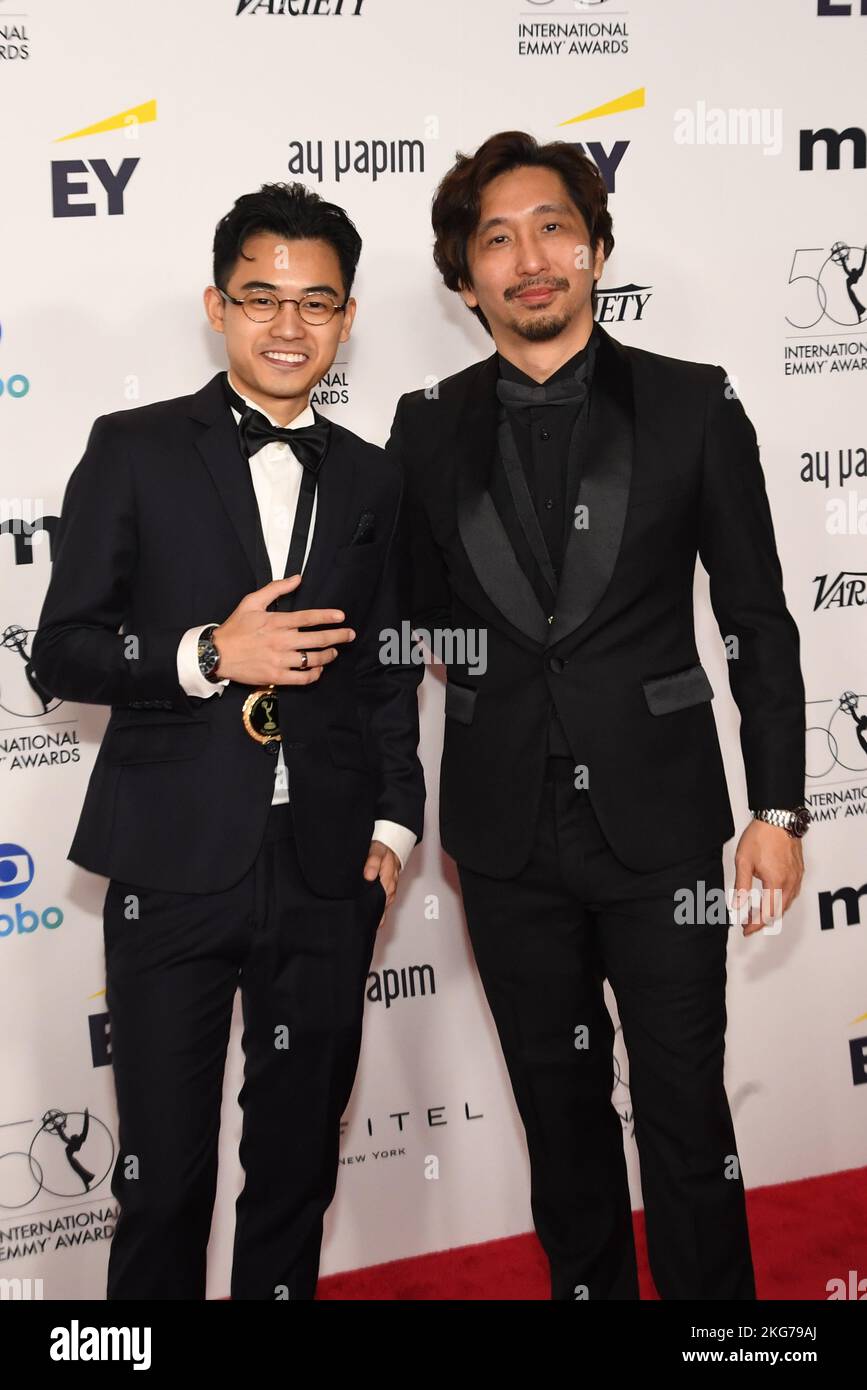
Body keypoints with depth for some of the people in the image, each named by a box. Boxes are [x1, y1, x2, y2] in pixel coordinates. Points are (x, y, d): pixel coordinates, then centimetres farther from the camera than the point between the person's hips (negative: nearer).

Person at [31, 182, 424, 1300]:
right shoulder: (136, 452, 0)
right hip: (176, 869, -3)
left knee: (297, 1165, 16)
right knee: (164, 1173, 7)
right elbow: (62, 653, -4)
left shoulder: (370, 482, 10)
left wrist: (393, 821, 5)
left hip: (327, 876, 3)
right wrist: (209, 656, -18)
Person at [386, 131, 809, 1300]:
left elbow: (758, 621, 0)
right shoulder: (430, 429, 3)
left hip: (659, 819, -2)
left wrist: (779, 808, -2)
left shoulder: (693, 407, -2)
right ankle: (586, 1287, 35)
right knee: (559, 1104, 16)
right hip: (508, 832, 2)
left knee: (685, 1107, 5)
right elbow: (423, 619, 9)